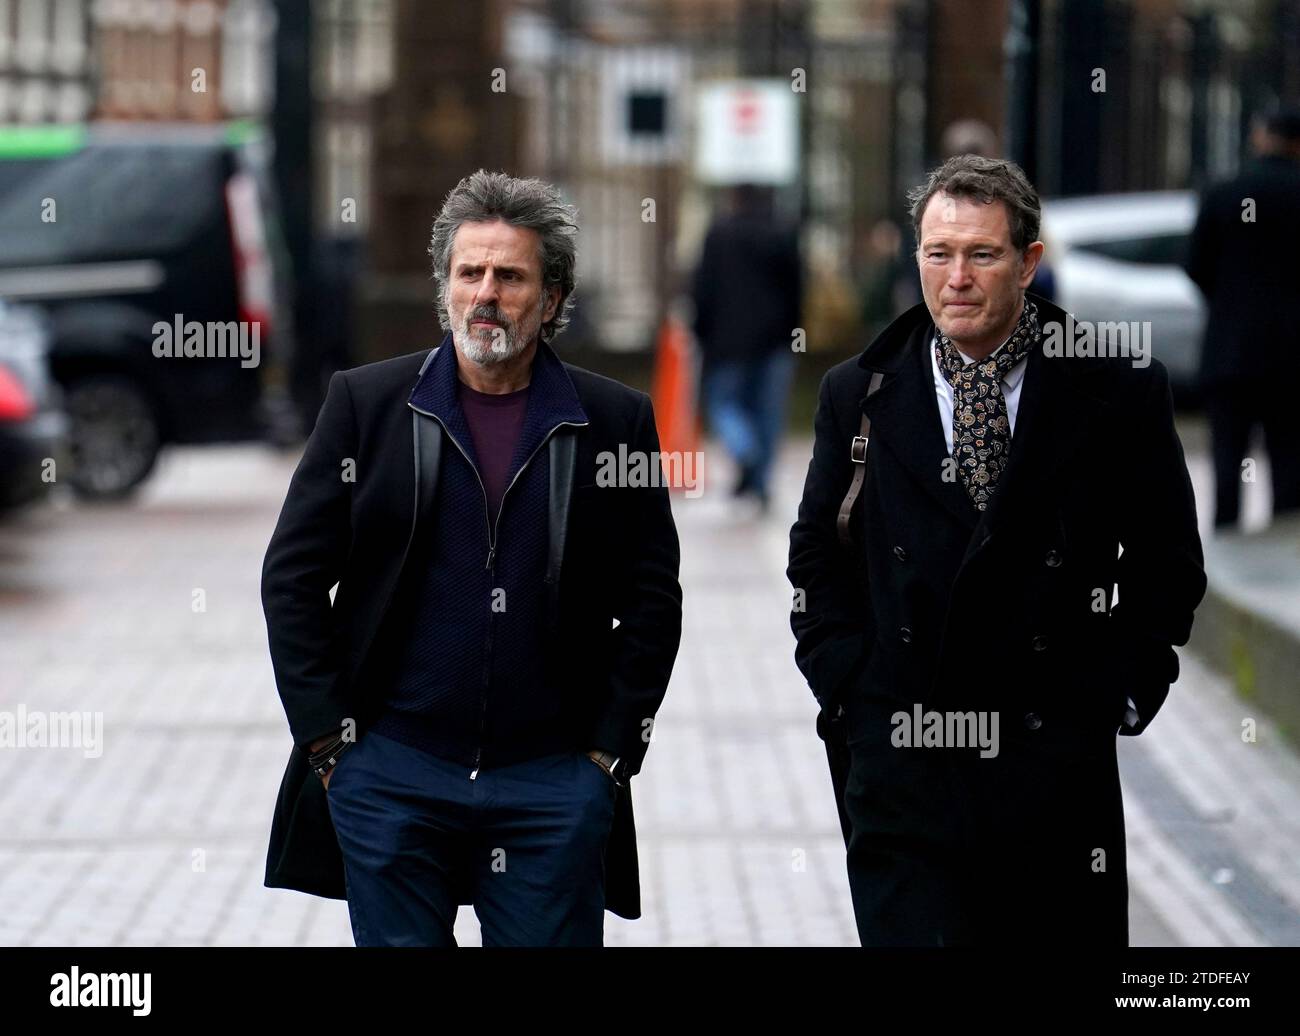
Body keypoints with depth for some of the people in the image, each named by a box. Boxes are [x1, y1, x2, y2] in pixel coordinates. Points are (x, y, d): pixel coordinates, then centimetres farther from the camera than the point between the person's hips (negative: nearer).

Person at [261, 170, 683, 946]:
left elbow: (653, 599, 5)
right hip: (390, 775, 0)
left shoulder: (614, 421, 3)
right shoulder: (367, 402, 3)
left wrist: (613, 750, -1)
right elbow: (293, 576, 3)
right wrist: (327, 738, -3)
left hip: (555, 786, 0)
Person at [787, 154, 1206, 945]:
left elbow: (1167, 560, 8)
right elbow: (817, 560, 13)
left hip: (1059, 761, 0)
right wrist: (848, 688, 2)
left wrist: (1125, 691, 0)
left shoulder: (1119, 391, 1)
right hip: (901, 755, 1)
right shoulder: (859, 395, 6)